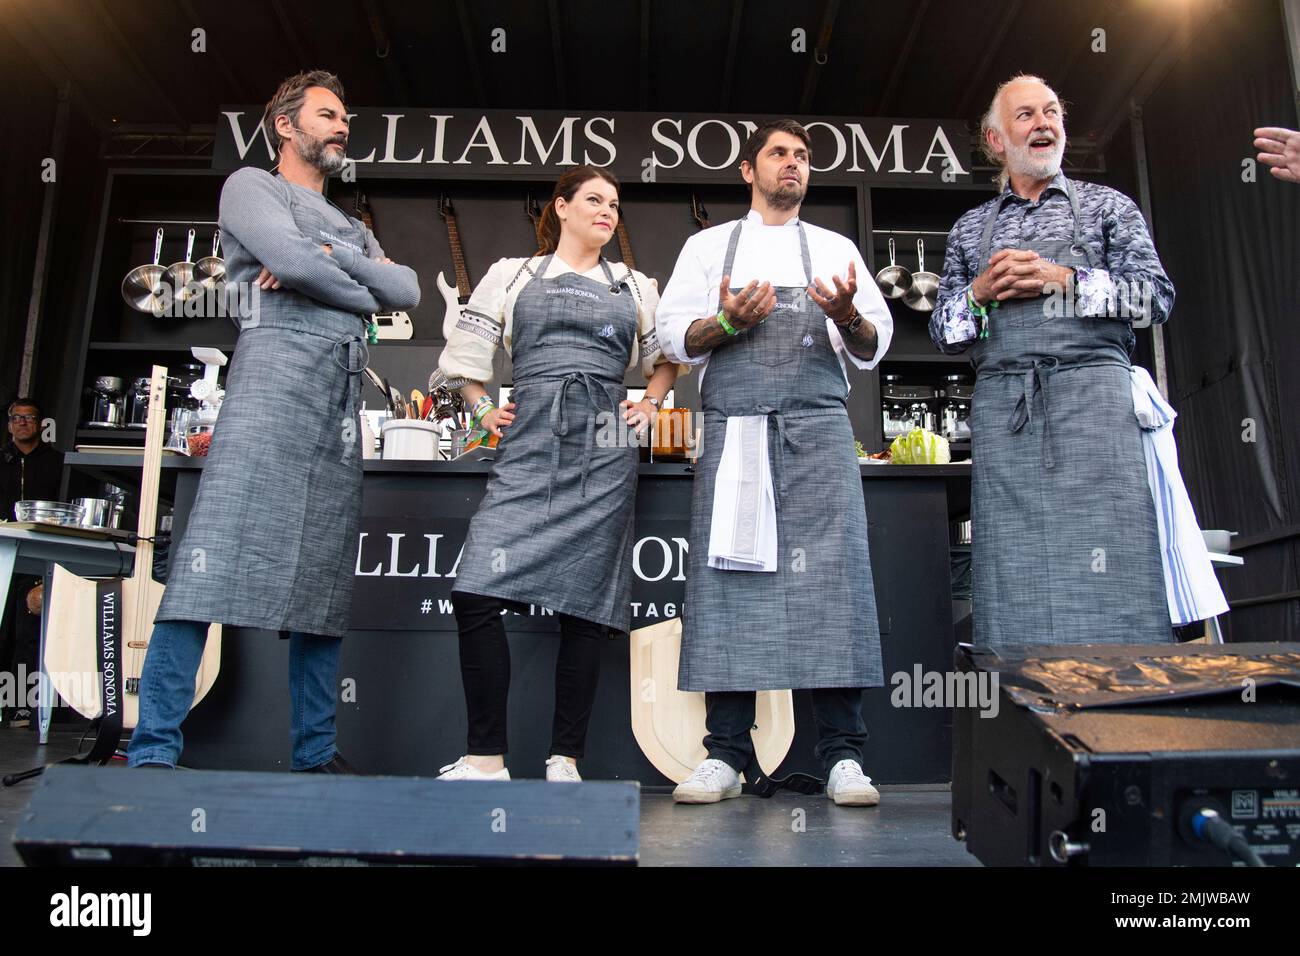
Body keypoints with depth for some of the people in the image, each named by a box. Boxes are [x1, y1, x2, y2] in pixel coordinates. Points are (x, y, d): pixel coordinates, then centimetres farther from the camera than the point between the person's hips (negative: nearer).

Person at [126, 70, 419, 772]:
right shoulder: (250, 186, 14)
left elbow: (408, 291, 14)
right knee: (215, 560, -14)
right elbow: (293, 259, -7)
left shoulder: (352, 229, 32)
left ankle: (316, 754, 7)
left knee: (325, 580, 2)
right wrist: (364, 296, 8)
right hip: (275, 381, -6)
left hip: (343, 410, 6)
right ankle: (153, 752, -11)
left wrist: (334, 257, 1)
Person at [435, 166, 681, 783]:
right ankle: (486, 759, -2)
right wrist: (485, 410, 8)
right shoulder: (512, 275, 16)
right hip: (529, 447, -1)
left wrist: (649, 406, 12)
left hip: (605, 453, 1)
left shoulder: (635, 288, 20)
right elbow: (464, 354, 20)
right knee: (477, 594, -14)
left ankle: (565, 761, 8)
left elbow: (666, 359, 29)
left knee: (583, 607, -2)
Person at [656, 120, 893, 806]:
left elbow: (874, 347, 13)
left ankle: (842, 755, -4)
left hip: (818, 427, 1)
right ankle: (725, 755, 0)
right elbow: (676, 336, 10)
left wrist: (847, 315, -8)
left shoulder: (836, 249, 21)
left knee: (830, 571, -9)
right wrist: (727, 321, -9)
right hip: (733, 426, 0)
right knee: (728, 574, -6)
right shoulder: (709, 246, 19)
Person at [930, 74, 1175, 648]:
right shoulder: (970, 229, 20)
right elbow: (942, 331, 17)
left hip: (1092, 396, -1)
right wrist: (978, 292, -3)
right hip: (1003, 408, 2)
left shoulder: (1108, 206, 16)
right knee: (1016, 585, -2)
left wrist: (1063, 279, -6)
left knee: (1109, 575, -9)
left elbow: (1156, 297, 5)